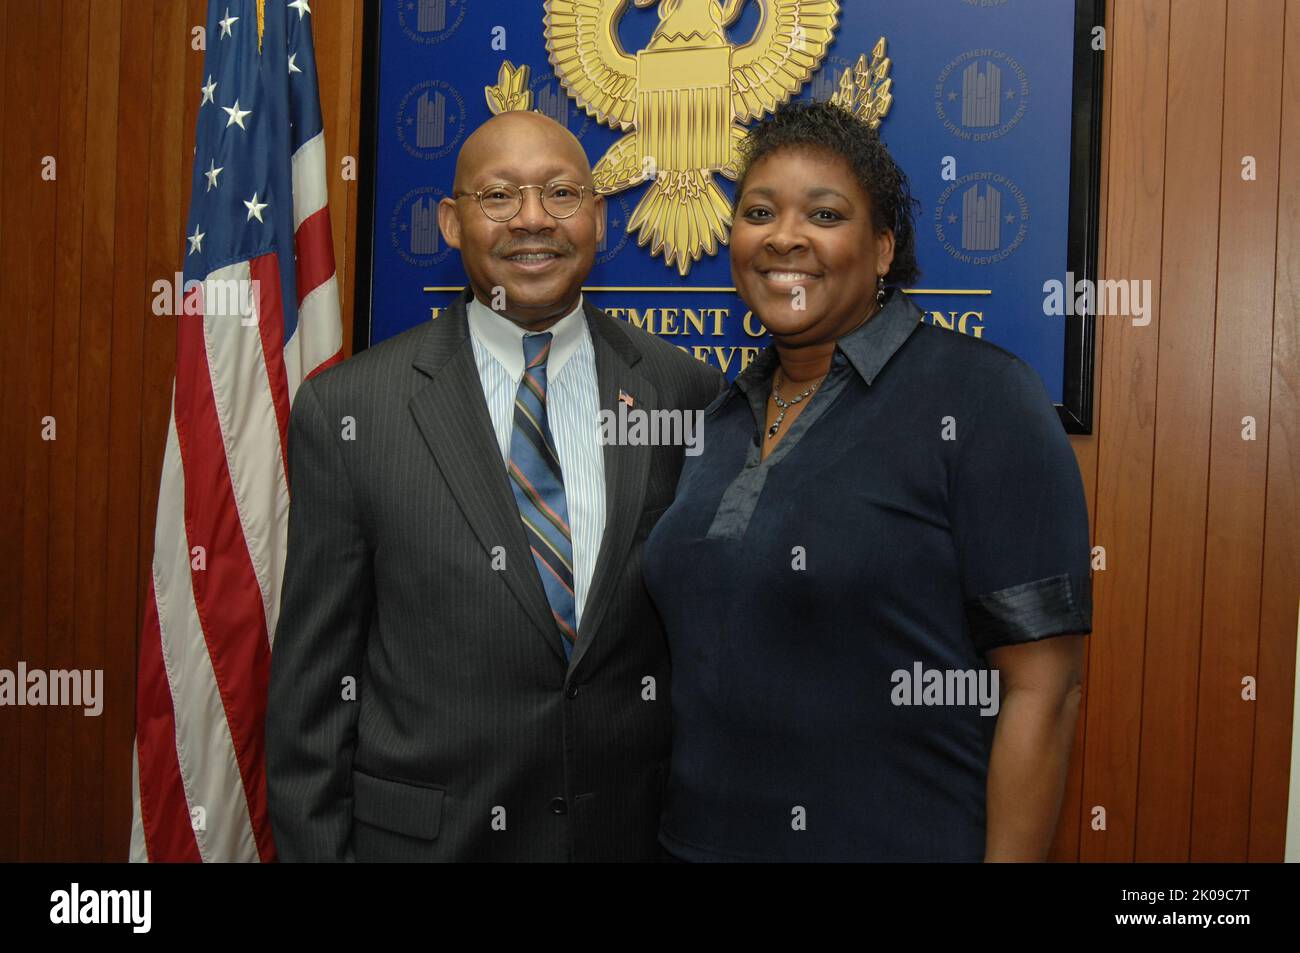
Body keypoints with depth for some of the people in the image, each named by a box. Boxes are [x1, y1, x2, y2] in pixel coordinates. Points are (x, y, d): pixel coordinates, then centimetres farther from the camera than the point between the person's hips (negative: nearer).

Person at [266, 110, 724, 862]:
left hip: (640, 828, 2)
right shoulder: (347, 410, -7)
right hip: (423, 832, -1)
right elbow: (312, 679, -4)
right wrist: (316, 844, -4)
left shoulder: (686, 392, -3)